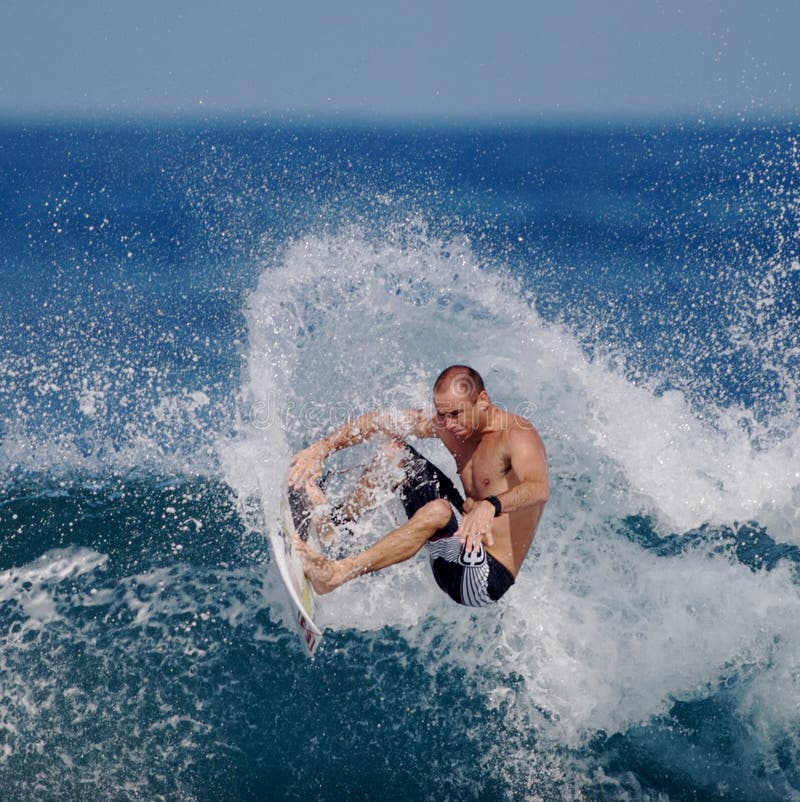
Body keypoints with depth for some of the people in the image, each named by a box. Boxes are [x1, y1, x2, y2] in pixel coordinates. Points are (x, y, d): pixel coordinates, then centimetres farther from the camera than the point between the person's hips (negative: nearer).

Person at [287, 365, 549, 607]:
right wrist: (322, 448, -8)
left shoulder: (518, 436, -21)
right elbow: (375, 422, 6)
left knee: (438, 511, -38)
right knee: (393, 449, 8)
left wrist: (491, 506, -59)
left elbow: (539, 490, -41)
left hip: (488, 578, -8)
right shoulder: (445, 422, 1)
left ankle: (337, 573, -36)